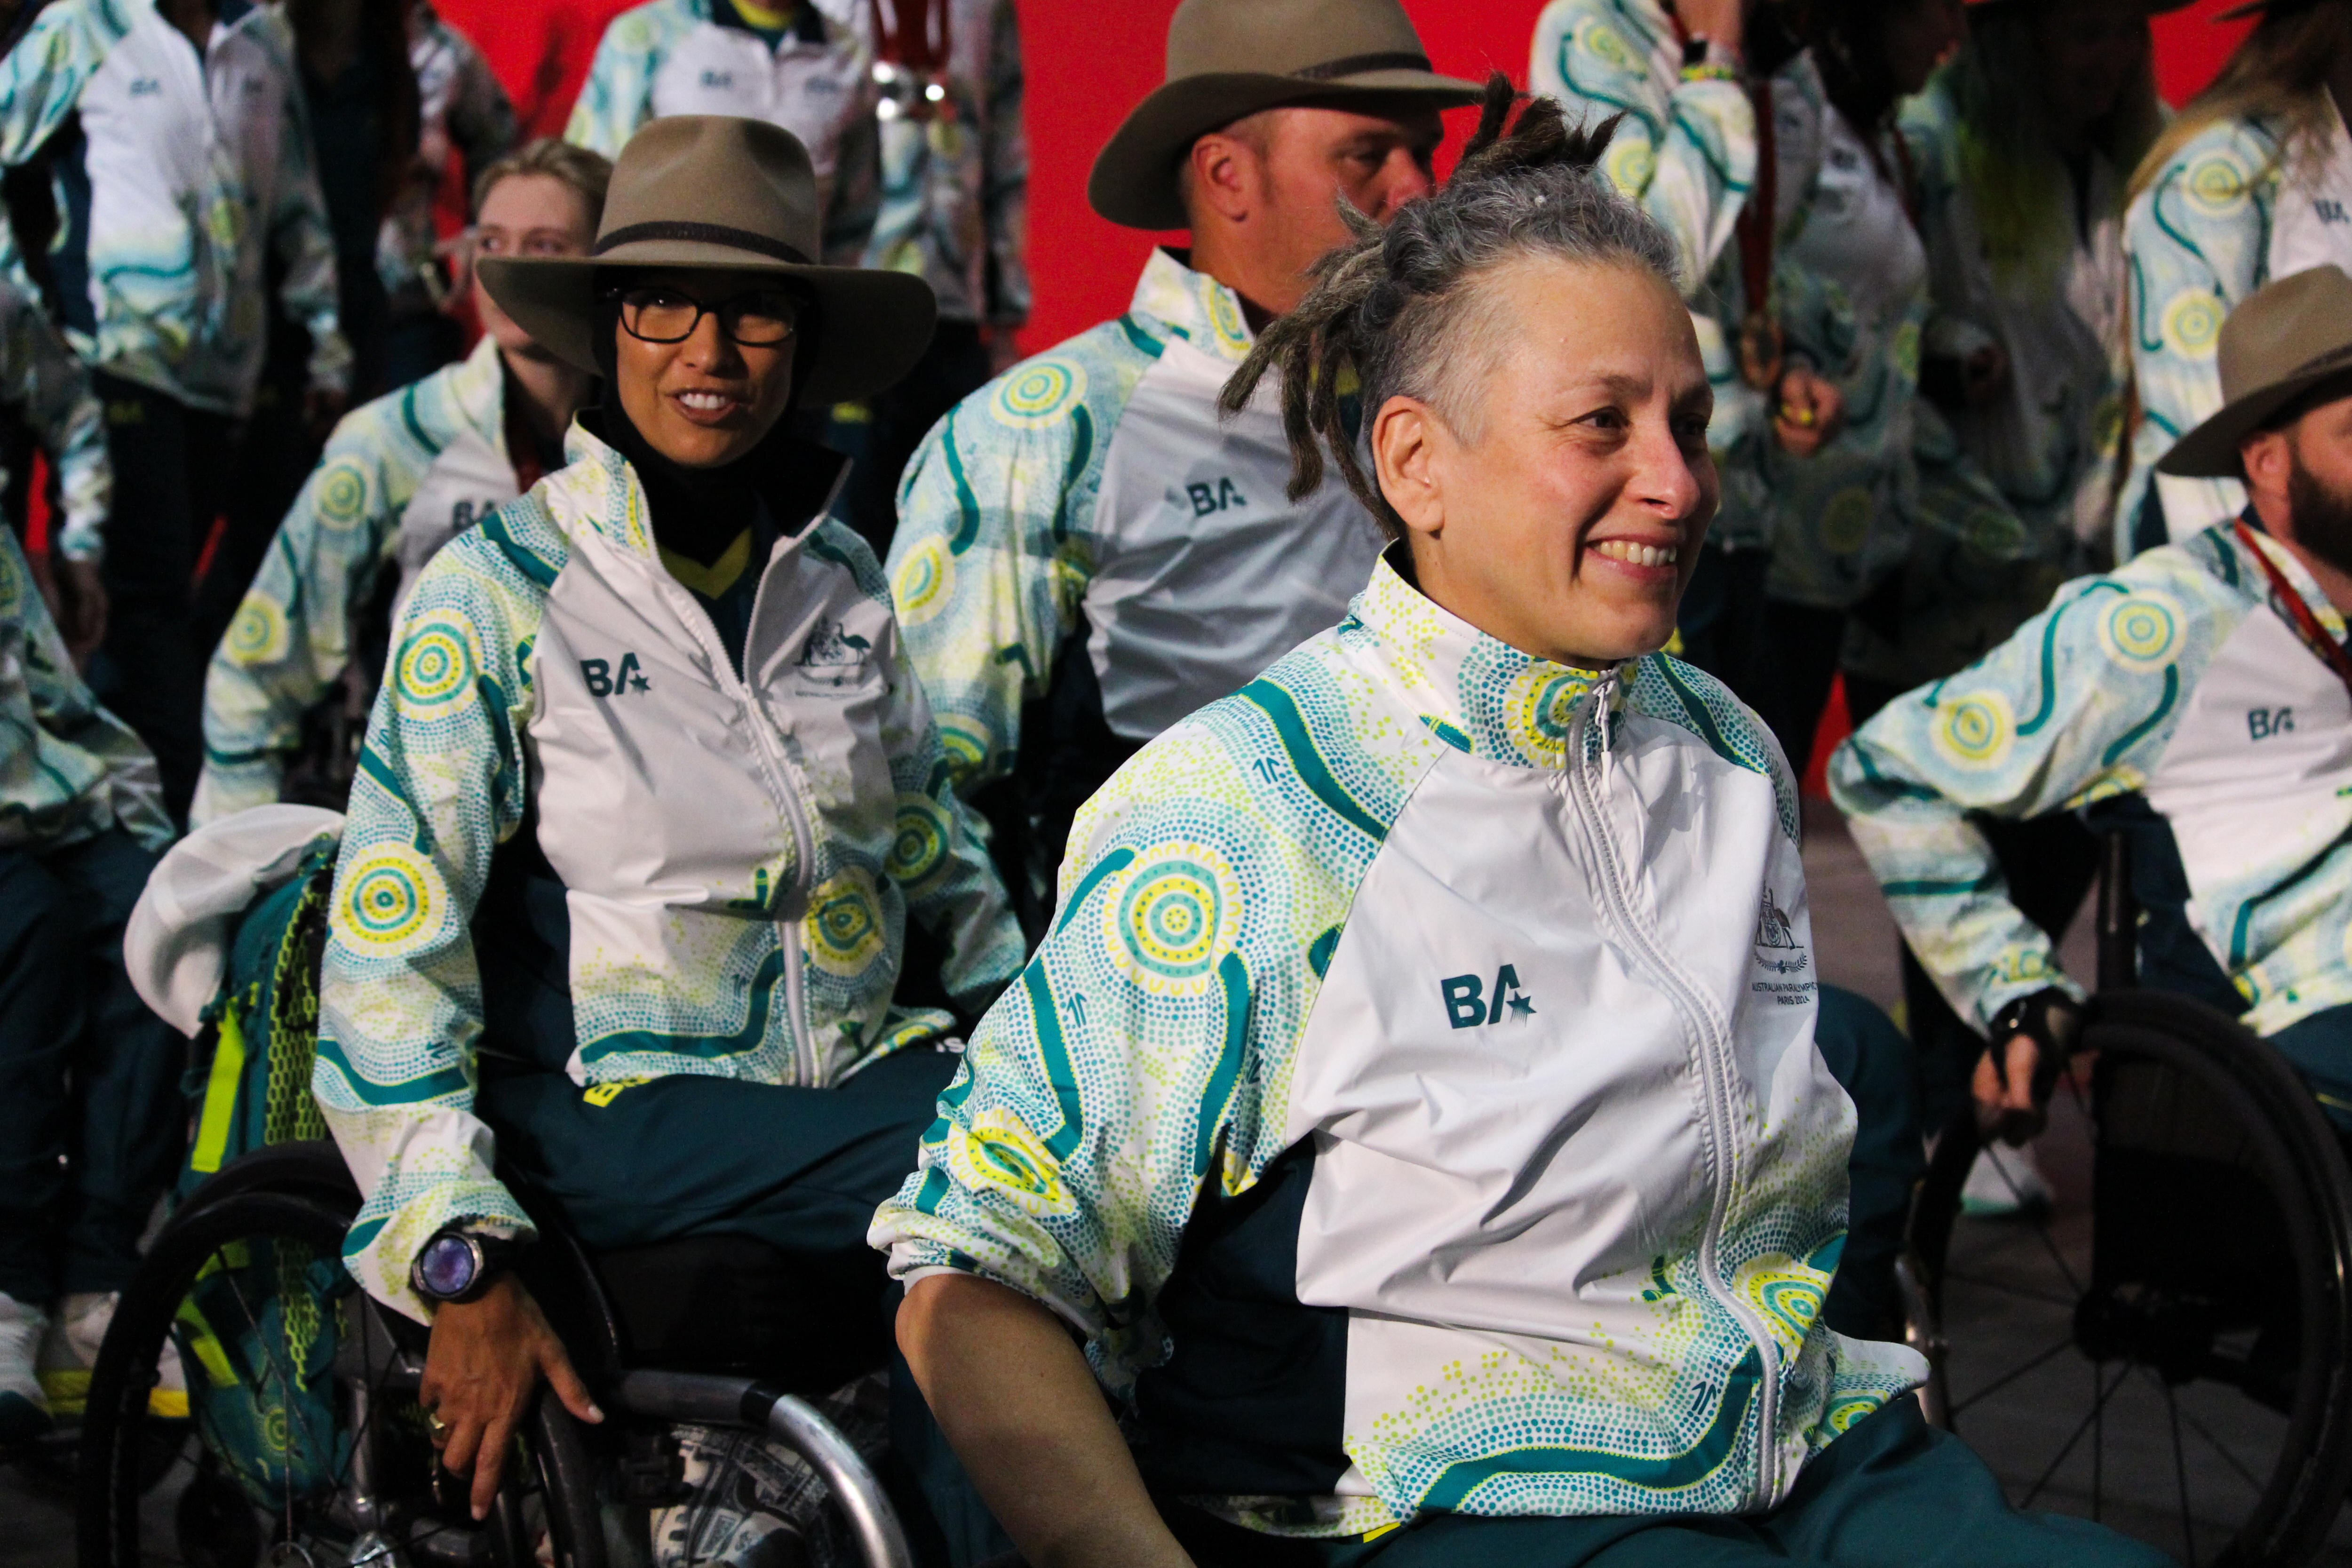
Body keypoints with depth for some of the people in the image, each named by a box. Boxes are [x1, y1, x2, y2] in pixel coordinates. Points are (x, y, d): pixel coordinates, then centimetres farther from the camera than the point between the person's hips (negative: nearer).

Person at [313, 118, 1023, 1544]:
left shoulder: (842, 576, 13)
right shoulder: (497, 592, -2)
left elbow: (941, 861, 22)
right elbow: (390, 951, -7)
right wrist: (466, 1262, -17)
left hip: (866, 1069, 5)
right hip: (617, 1112, -5)